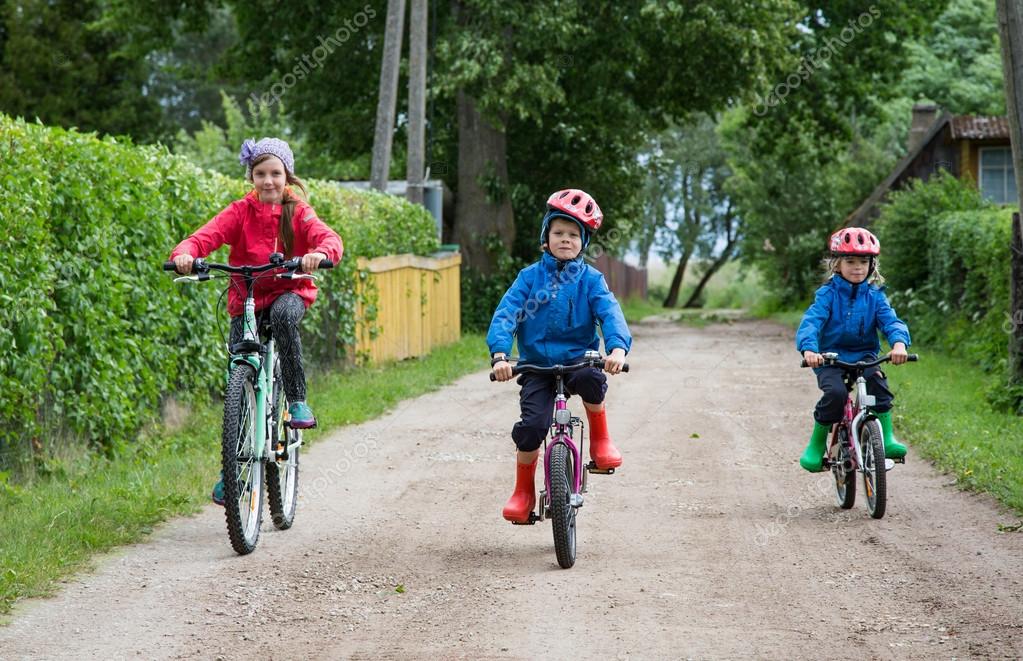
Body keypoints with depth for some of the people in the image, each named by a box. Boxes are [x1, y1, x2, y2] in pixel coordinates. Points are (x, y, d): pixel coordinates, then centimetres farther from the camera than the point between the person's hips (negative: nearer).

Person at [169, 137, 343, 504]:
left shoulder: (298, 212, -4)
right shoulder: (240, 212, -4)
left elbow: (329, 237, -20)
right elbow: (206, 236, -18)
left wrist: (320, 253, -45)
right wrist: (184, 253, -41)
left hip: (289, 292, -1)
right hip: (245, 298, 1)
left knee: (283, 315, -39)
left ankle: (298, 401, -26)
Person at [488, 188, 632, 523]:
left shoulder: (590, 279, 4)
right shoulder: (530, 276, 5)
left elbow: (610, 313, -11)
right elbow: (506, 314, -6)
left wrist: (617, 346, -32)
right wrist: (499, 353, -24)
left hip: (578, 360, 0)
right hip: (537, 366, 0)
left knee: (591, 380, -35)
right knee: (533, 424, -20)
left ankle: (600, 439, -7)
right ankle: (523, 491, 1)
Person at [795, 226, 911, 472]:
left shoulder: (874, 296, 5)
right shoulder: (827, 294, -4)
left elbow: (890, 321, -9)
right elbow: (811, 321, -18)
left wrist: (899, 342, -33)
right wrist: (809, 349, -38)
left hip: (864, 357, 2)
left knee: (878, 383, -30)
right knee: (835, 392, -30)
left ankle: (886, 438, -22)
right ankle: (816, 446, -11)